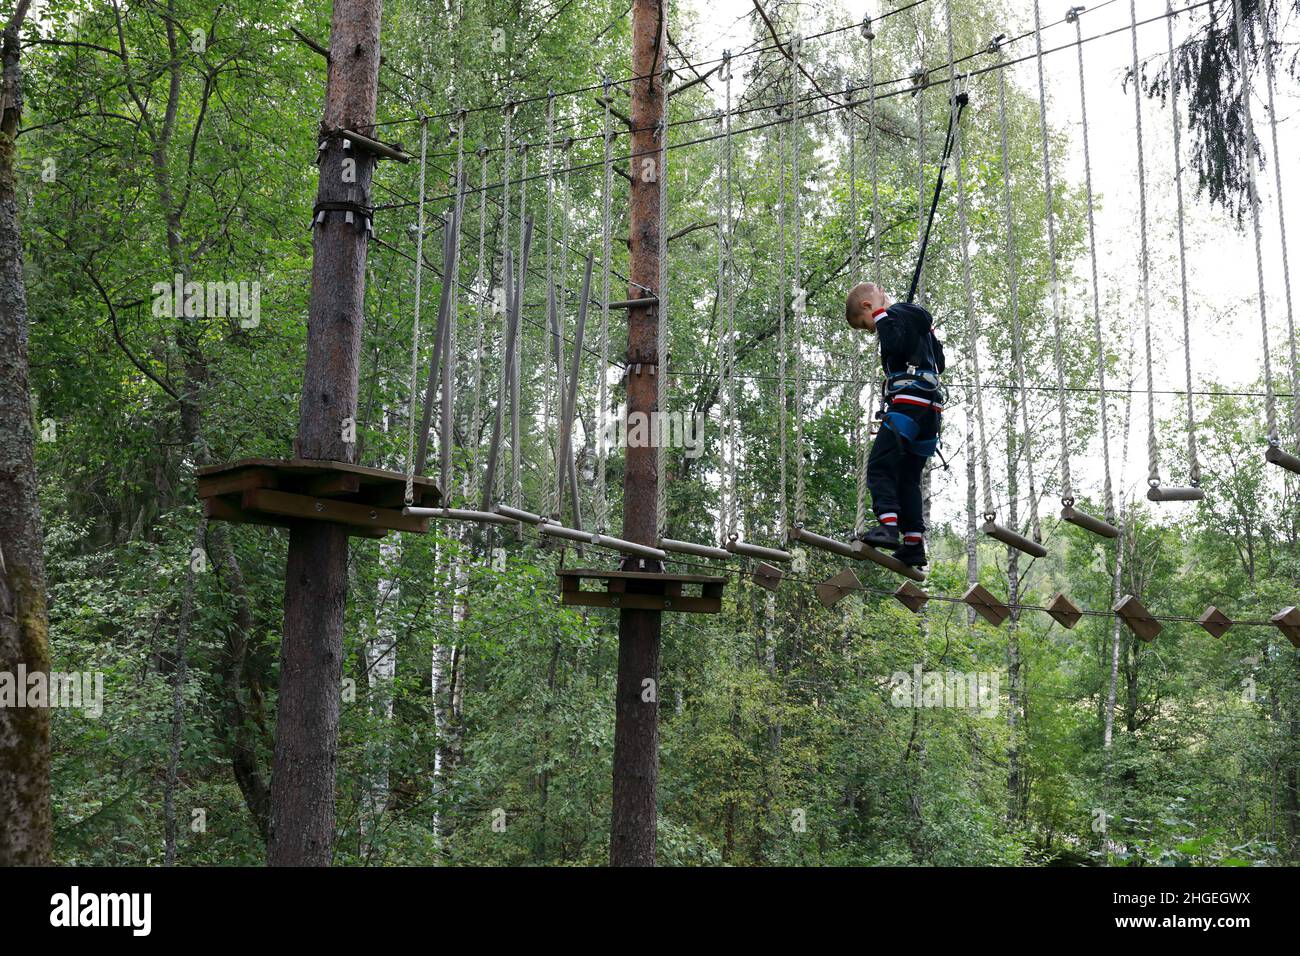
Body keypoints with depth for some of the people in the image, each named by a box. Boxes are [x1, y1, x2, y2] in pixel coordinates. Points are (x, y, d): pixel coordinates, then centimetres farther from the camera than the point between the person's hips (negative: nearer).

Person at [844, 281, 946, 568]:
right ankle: (914, 544, 3)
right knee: (907, 477, 8)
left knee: (879, 467, -14)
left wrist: (881, 314, -10)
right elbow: (939, 362, 31)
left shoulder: (896, 315, -1)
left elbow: (894, 346, -21)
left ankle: (888, 524, -30)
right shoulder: (918, 318, 28)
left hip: (909, 402, -9)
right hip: (931, 407, 9)